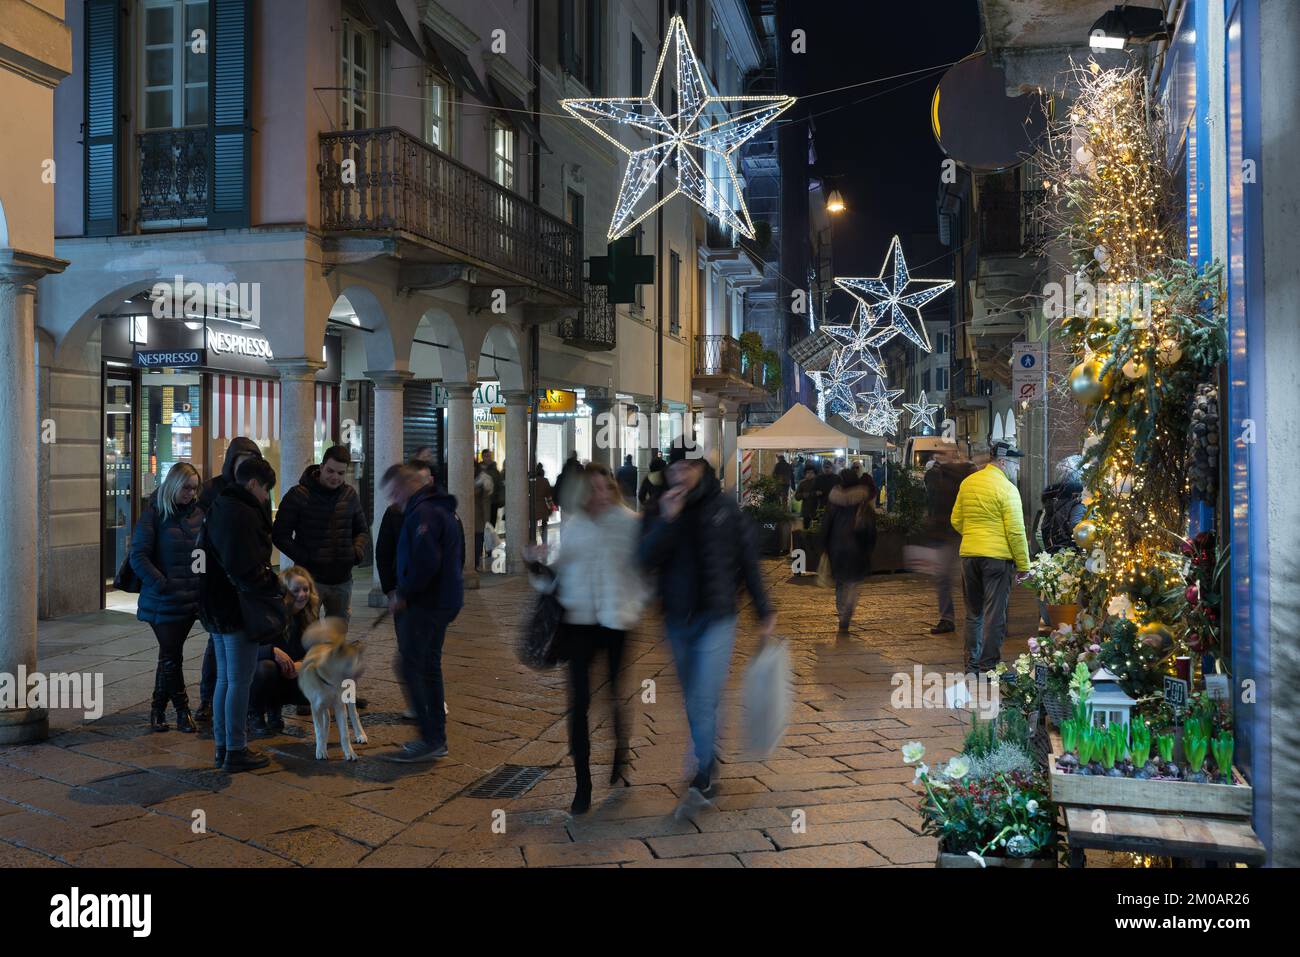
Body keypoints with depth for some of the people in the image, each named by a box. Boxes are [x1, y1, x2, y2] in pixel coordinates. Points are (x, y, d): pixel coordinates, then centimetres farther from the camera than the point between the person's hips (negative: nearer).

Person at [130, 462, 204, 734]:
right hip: (163, 600, -4)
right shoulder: (154, 514, -7)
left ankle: (158, 709, 24)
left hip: (192, 597, 4)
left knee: (170, 655, 13)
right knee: (172, 656, 0)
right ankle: (182, 709, 14)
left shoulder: (198, 513, 6)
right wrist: (162, 584, -17)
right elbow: (139, 556, -11)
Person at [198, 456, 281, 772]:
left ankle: (222, 746, 25)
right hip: (237, 609, -10)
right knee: (240, 681, -1)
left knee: (224, 678, 17)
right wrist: (275, 587, -12)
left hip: (215, 607, 10)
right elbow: (246, 570, -26)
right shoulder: (242, 514, -18)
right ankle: (236, 751, 5)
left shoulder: (218, 509, 15)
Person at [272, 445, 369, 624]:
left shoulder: (350, 495, 8)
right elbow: (280, 535, -5)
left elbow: (362, 530, 19)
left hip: (342, 579, 5)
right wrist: (305, 559, -15)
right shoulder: (298, 495, -6)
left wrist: (358, 552, -2)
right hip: (310, 577, -5)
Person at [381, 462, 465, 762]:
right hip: (445, 600, 10)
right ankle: (437, 739, 21)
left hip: (424, 603, -10)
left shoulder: (422, 513, -16)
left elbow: (425, 562, -27)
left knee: (411, 669, -6)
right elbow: (457, 557, 22)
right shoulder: (442, 509, 17)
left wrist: (402, 594, -14)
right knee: (430, 667, 15)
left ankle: (430, 740, -5)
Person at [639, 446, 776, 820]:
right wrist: (667, 520, -19)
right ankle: (709, 776, 21)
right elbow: (646, 559, -7)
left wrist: (765, 611, 6)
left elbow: (749, 562, 4)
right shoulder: (660, 512, 4)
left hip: (716, 619, -3)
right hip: (677, 620, 3)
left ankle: (701, 783, -6)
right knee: (693, 703, 9)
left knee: (704, 701, -9)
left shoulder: (726, 509, -1)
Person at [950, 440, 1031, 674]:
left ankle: (972, 665, 20)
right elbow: (1015, 531, -13)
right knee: (994, 614, 1)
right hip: (997, 557, -6)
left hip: (969, 555, 6)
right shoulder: (1006, 489, -11)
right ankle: (989, 667, 3)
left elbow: (956, 521, 13)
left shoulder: (967, 483, 9)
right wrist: (1023, 565, -7)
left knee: (973, 612, 15)